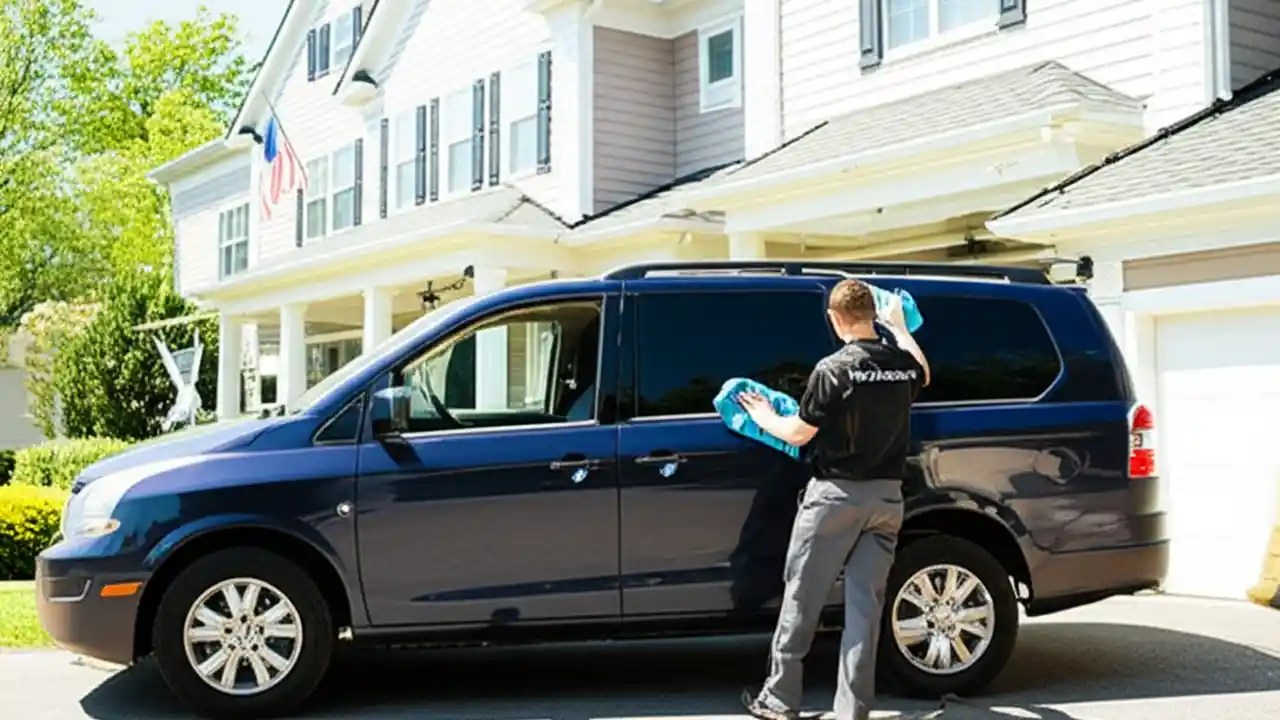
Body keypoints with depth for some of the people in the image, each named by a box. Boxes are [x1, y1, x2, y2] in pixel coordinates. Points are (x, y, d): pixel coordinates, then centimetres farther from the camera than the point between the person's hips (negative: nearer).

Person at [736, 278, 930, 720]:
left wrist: (765, 418, 12)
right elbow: (921, 373, 29)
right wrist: (899, 327, 42)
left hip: (836, 495, -5)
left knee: (801, 598, 6)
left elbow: (799, 434, -7)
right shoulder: (904, 364, 3)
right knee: (865, 604, 6)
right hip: (886, 496, 5)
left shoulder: (833, 369, -14)